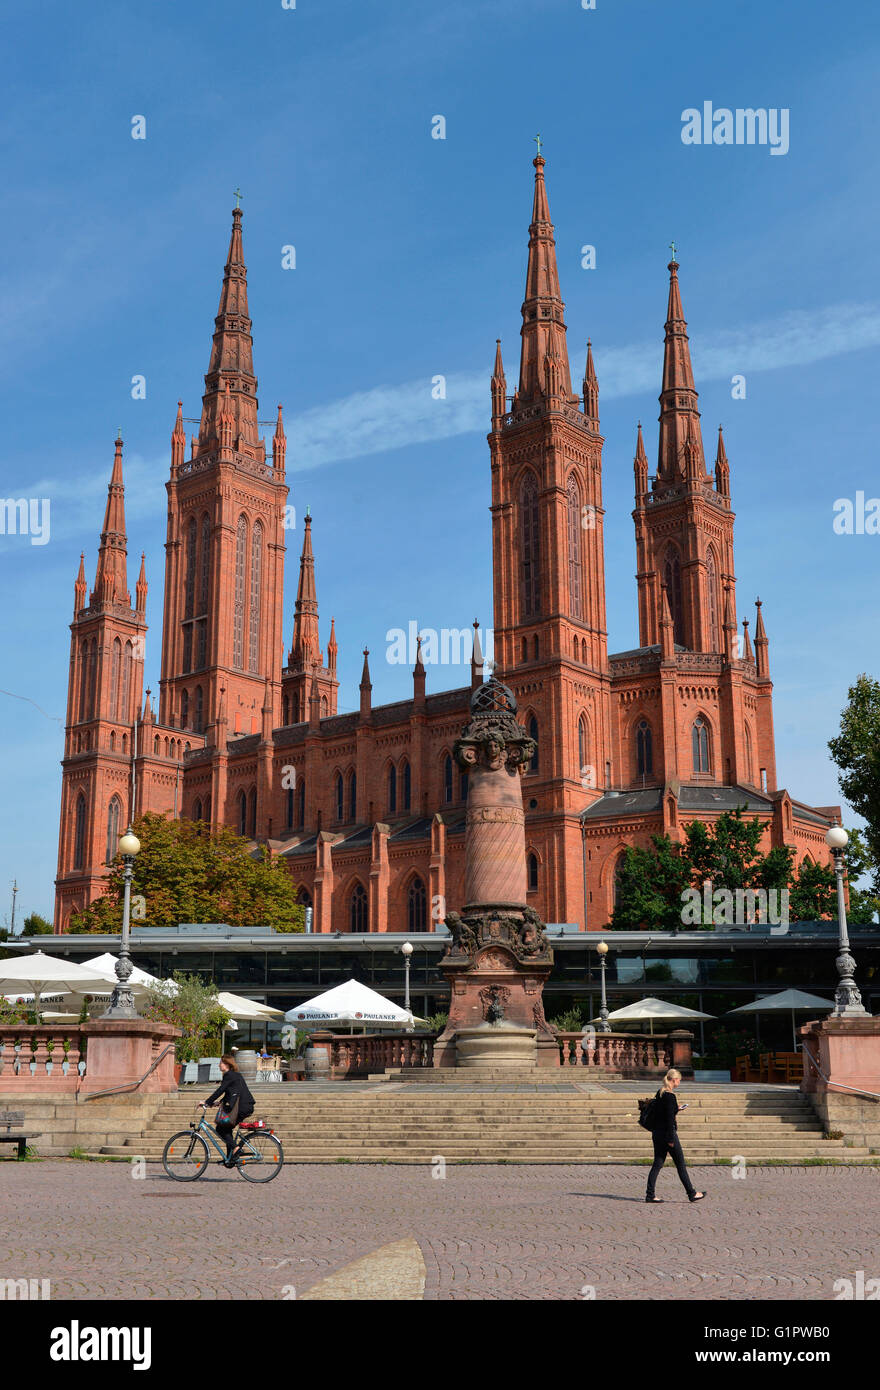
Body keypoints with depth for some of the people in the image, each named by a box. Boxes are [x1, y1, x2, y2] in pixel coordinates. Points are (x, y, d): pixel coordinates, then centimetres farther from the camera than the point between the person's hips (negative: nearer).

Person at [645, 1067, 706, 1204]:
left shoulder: (660, 1093, 9)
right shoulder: (670, 1096, -18)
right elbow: (669, 1118, -20)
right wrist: (671, 1139, -18)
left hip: (657, 1132, 8)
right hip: (667, 1132, -8)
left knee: (657, 1163, 9)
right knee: (680, 1164, 4)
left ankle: (650, 1194, 6)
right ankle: (692, 1194, 14)